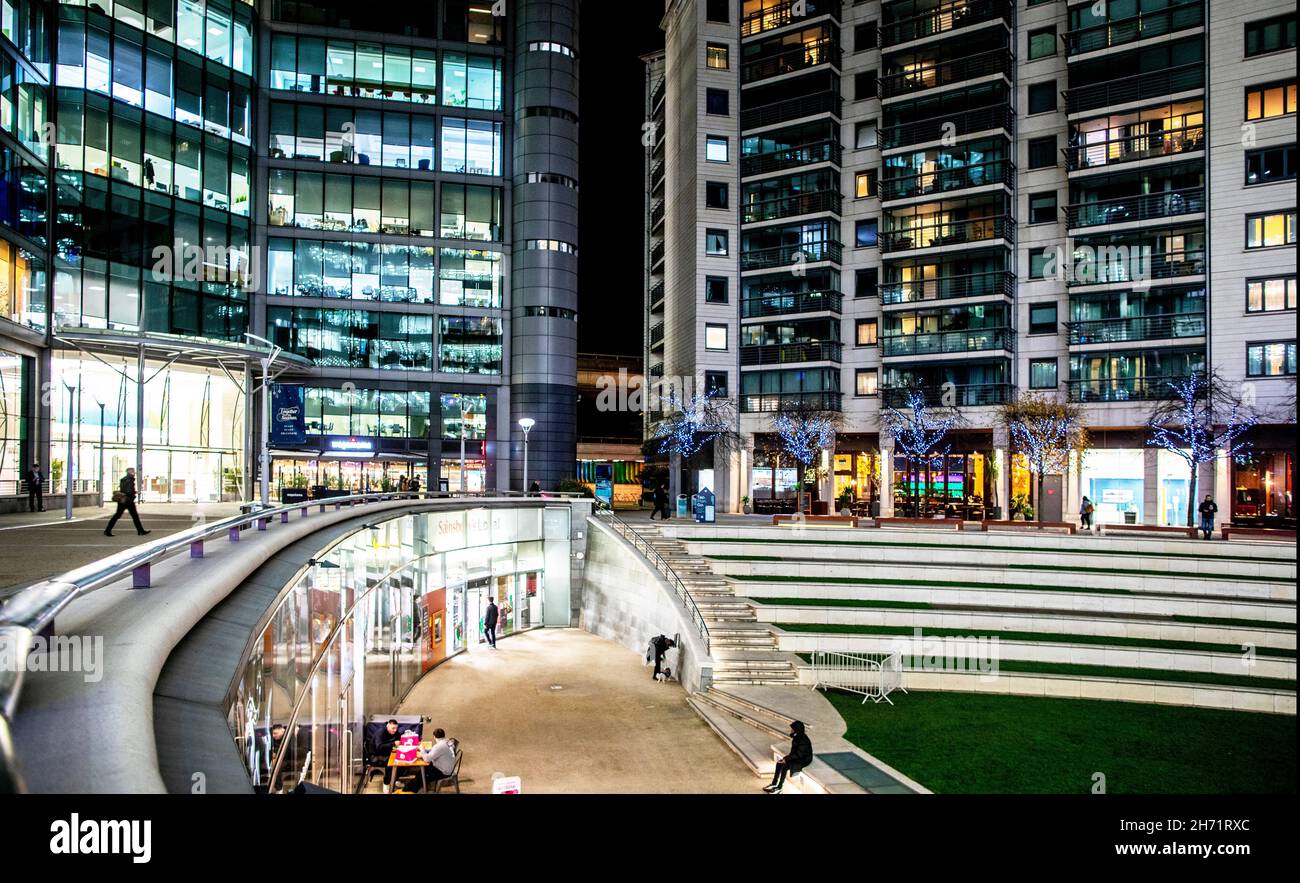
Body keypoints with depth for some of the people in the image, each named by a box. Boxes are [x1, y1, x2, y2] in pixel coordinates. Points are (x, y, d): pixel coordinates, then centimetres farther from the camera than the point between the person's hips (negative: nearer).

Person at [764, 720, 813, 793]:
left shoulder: (803, 740, -27)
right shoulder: (796, 736, 1)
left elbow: (799, 755, -26)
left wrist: (787, 759, -21)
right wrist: (787, 757, -3)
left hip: (804, 760, -9)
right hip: (796, 756, 9)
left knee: (785, 766, -25)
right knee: (779, 763, -6)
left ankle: (779, 788, -16)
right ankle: (774, 784, 0)